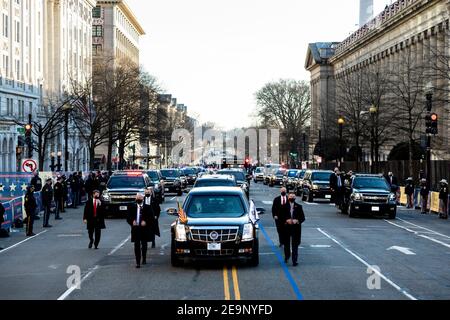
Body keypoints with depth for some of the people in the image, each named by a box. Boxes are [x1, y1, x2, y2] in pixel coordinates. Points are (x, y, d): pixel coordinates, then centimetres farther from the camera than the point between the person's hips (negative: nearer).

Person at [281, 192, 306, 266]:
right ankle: (287, 256, 36)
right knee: (286, 244, 13)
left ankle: (295, 260, 0)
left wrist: (297, 221, -15)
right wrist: (286, 220, -17)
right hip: (286, 228, 1)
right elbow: (281, 217, 1)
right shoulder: (284, 207, 2)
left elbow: (303, 218, 3)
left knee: (295, 245, -2)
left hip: (296, 228, -1)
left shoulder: (299, 207, 4)